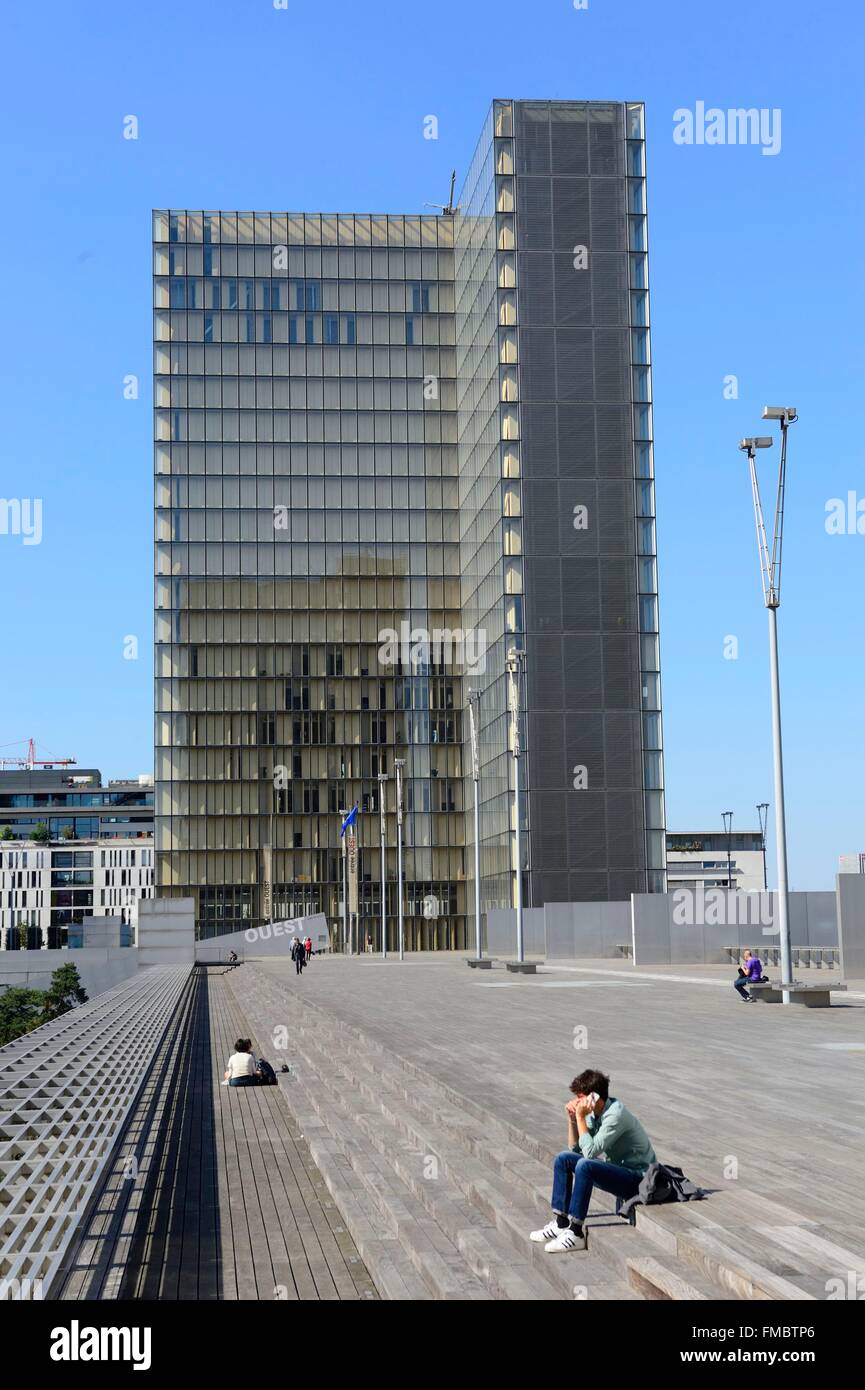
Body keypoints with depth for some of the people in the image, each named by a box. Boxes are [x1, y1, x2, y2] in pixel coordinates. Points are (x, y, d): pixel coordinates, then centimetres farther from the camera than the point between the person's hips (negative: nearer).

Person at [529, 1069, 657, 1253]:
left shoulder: (616, 1115, -22)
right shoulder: (594, 1113, 4)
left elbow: (590, 1151, -27)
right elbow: (574, 1149, 10)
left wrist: (580, 1117, -22)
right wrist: (572, 1119, -3)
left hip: (637, 1177, -10)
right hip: (616, 1168, 10)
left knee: (585, 1166, -31)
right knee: (563, 1158, 3)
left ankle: (576, 1233, -23)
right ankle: (561, 1223, 2)